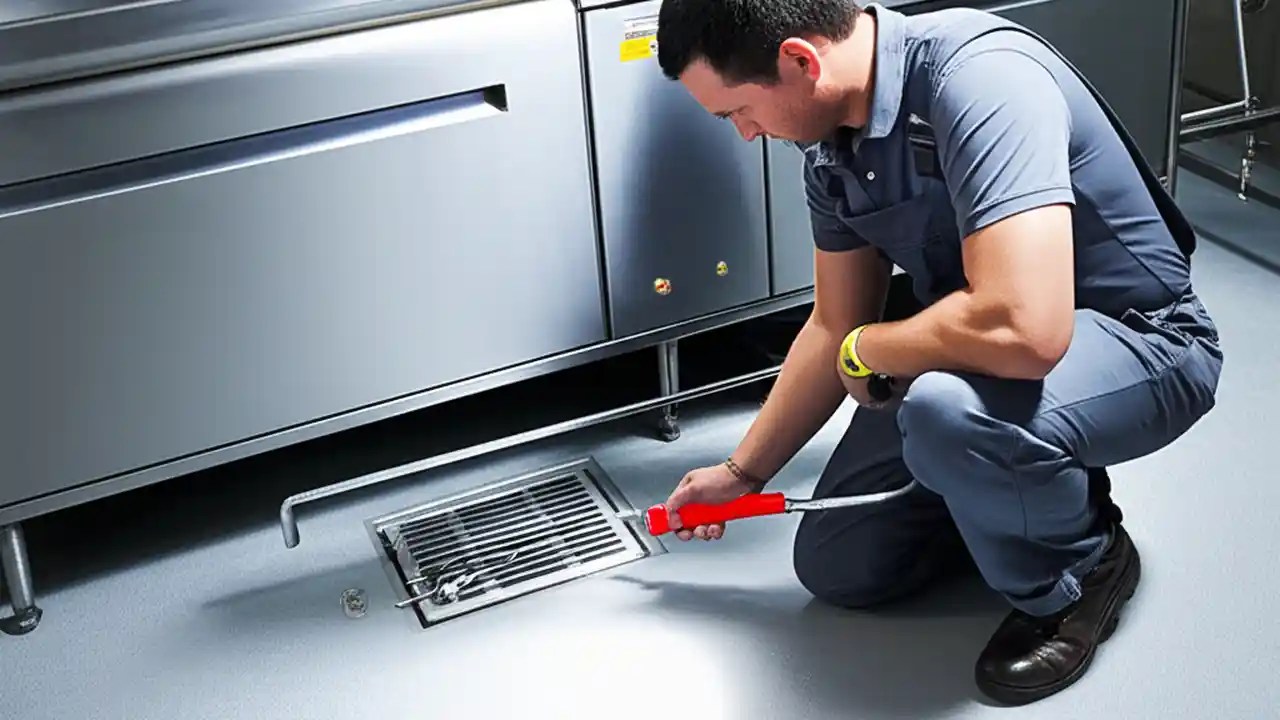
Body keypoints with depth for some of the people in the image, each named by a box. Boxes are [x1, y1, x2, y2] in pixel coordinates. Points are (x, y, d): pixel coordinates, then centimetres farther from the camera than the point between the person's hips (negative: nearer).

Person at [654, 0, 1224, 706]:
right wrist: (742, 472, 13)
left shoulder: (979, 73, -31)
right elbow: (835, 326, 9)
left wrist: (865, 353, -23)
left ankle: (1080, 569, -7)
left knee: (947, 410, -38)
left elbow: (1024, 330, -43)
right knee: (836, 565, 4)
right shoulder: (832, 144, -4)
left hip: (1140, 339, -7)